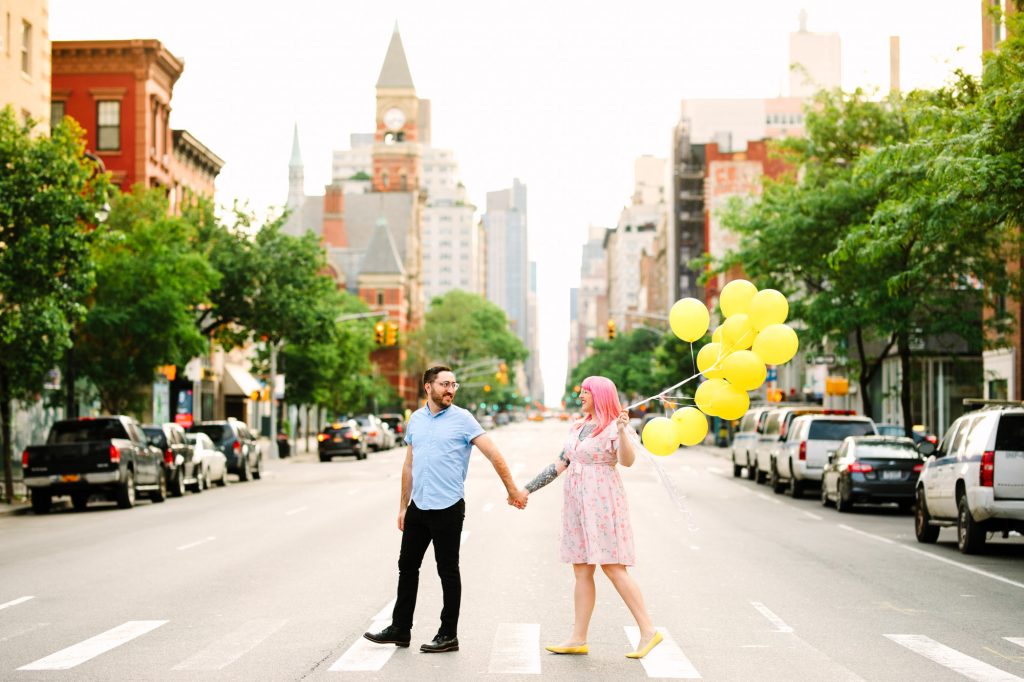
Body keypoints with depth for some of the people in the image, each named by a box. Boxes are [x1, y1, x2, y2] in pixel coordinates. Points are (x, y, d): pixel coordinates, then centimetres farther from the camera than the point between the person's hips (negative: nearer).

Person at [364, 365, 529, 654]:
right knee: (407, 566, 12)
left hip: (448, 508, -6)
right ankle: (400, 629, 23)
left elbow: (493, 454, -8)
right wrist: (403, 507, 15)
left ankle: (448, 635, 10)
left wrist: (512, 490, -11)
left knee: (448, 571, 2)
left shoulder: (462, 419, -7)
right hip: (418, 508, 6)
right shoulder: (415, 419, 9)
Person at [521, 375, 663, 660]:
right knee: (582, 571, 7)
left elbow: (627, 460, -24)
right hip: (577, 502, 8)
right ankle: (578, 639, 8)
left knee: (613, 568, -10)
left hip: (602, 502, -8)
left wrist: (622, 431, -40)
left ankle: (648, 631, -6)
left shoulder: (614, 427, -8)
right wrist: (527, 489, 20)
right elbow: (559, 465, 20)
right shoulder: (577, 428, 15)